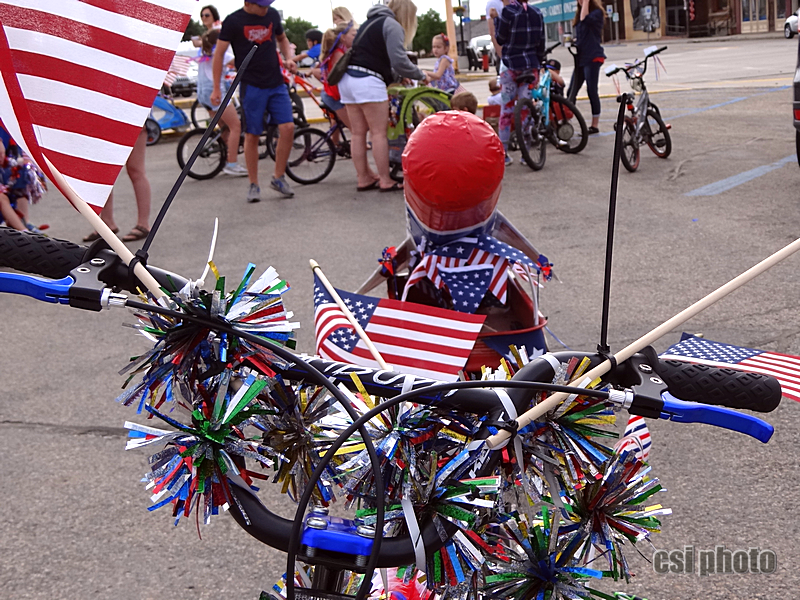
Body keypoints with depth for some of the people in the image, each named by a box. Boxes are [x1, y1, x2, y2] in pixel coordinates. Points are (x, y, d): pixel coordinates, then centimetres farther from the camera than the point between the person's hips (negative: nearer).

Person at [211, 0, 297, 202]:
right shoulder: (233, 21, -6)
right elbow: (219, 53, -2)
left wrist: (288, 58, 6)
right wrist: (216, 88, -4)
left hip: (276, 83, 4)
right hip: (251, 86, -4)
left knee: (288, 128, -9)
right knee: (252, 135, 0)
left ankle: (278, 177, 8)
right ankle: (253, 185, 13)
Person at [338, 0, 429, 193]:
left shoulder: (371, 22, 25)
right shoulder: (392, 25, -3)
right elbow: (399, 61, -12)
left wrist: (398, 77, 23)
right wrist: (421, 76, 3)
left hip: (348, 78, 9)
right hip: (367, 81, -9)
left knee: (358, 133, 9)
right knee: (379, 133, -4)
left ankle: (364, 178, 13)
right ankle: (385, 181, -2)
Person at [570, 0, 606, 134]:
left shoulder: (597, 12, -5)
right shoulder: (578, 14, 17)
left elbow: (585, 19, -26)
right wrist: (575, 41, 5)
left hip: (592, 57, -8)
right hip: (581, 57, 8)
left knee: (591, 90, -7)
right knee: (571, 91, 5)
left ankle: (594, 126, -1)